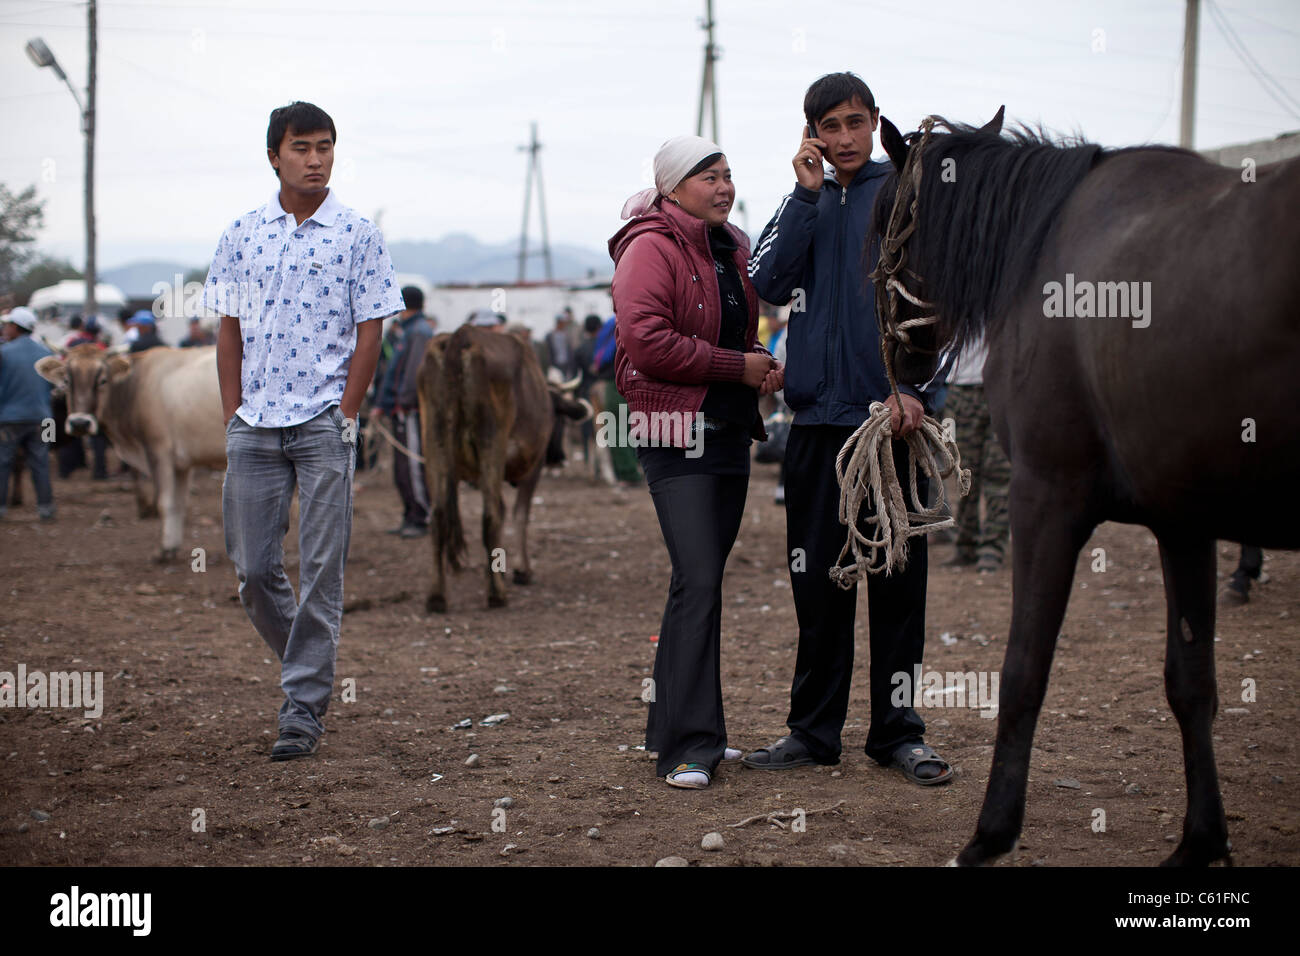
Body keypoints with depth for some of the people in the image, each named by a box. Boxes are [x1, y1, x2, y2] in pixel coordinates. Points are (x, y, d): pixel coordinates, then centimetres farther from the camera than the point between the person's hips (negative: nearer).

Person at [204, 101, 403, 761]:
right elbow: (229, 329, 12)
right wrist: (233, 414, 4)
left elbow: (369, 331, 0)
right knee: (251, 565, 5)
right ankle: (306, 665, 27)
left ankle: (304, 706, 2)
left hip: (324, 422, -3)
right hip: (253, 425, 3)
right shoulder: (241, 236, 9)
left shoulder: (357, 236, 1)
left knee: (321, 569, -3)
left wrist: (345, 415, -7)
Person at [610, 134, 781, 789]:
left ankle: (674, 726, 24)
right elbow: (647, 341, -21)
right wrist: (737, 366, -16)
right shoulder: (651, 249, -10)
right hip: (679, 438, -9)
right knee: (698, 582, -15)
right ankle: (687, 747, -14)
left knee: (701, 581, 13)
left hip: (730, 433, 9)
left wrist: (762, 366, 8)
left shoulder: (733, 250, 17)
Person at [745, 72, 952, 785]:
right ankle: (813, 729, 16)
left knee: (896, 577, 1)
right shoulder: (806, 202, 14)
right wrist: (808, 193, -5)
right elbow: (769, 283, -1)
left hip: (891, 414, -3)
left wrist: (913, 386, -16)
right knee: (817, 579, 8)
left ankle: (898, 731, 10)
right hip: (818, 413, 3)